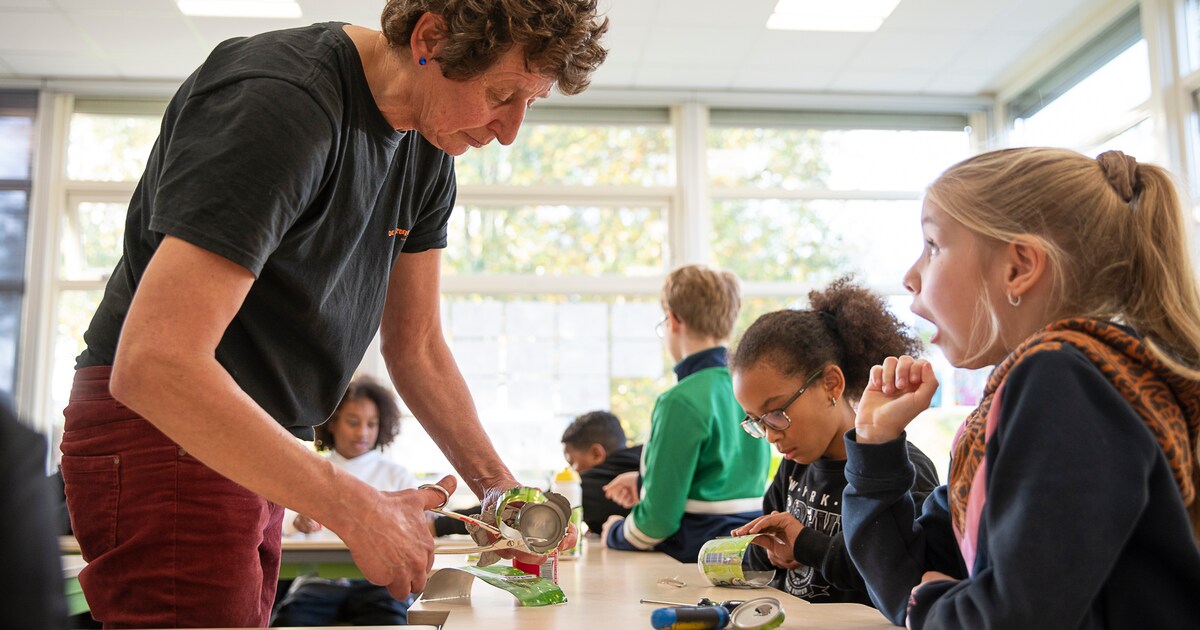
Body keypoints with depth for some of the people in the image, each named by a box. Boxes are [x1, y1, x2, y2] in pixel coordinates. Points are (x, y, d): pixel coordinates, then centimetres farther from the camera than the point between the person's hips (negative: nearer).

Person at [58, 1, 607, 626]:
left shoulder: (428, 150, 2)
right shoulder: (282, 102, -25)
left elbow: (416, 346, 7)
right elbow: (152, 364, -32)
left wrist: (498, 484, -4)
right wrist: (357, 509, -28)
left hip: (253, 448, 8)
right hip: (161, 432, -8)